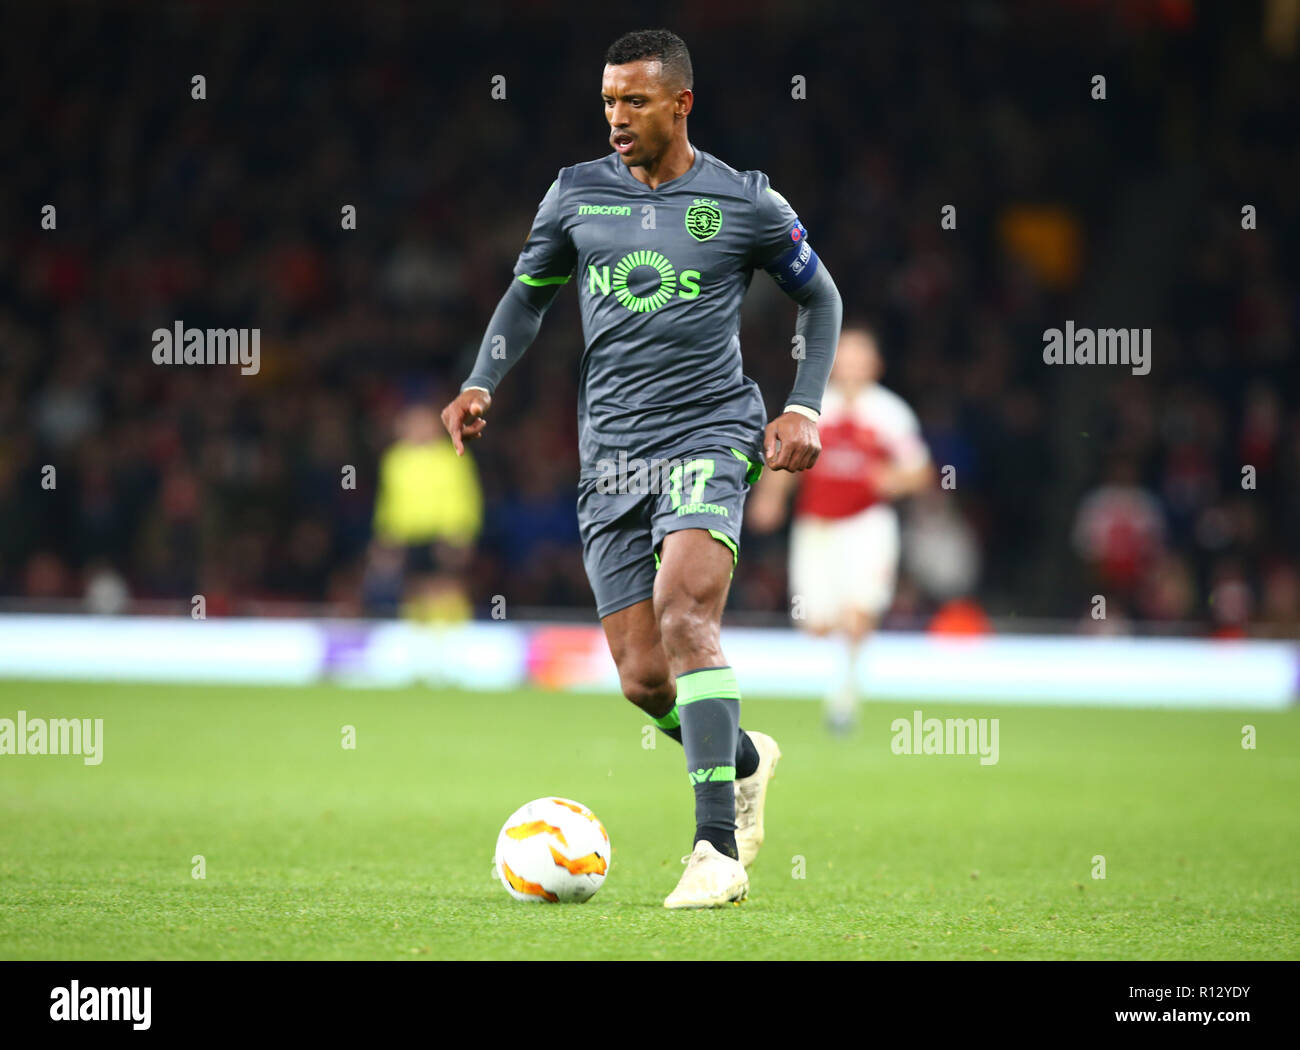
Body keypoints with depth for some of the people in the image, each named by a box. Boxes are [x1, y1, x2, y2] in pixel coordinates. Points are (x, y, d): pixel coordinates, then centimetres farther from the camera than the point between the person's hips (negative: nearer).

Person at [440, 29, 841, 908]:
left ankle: (718, 852, -28)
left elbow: (821, 299, 14)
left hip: (711, 436, -4)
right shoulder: (577, 194, 8)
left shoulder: (745, 203, 1)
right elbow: (528, 294, 21)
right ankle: (745, 761, 34)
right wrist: (481, 384, 5)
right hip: (611, 456, 4)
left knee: (684, 613, -27)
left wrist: (805, 408, 2)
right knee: (642, 677, 0)